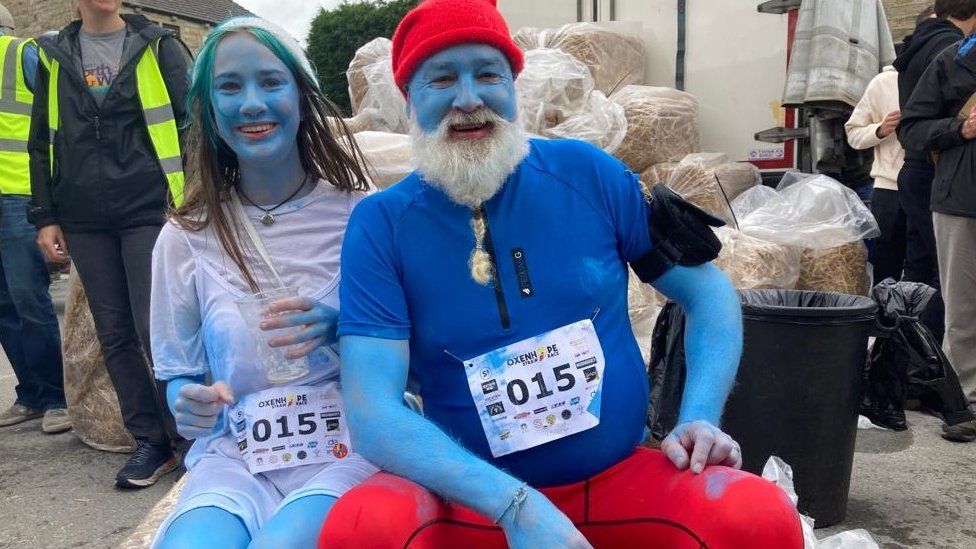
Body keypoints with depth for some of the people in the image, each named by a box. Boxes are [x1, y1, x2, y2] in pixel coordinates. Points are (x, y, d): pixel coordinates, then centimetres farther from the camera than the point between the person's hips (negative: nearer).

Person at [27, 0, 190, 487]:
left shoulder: (158, 46, 6)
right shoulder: (53, 56, 14)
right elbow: (41, 142, 15)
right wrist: (44, 217, 8)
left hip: (150, 211, -3)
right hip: (84, 222, 3)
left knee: (155, 328, -8)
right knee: (115, 334, 5)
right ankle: (151, 441, 15)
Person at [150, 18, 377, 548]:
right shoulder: (187, 238, 4)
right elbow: (179, 372, 13)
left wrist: (340, 331, -16)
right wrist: (189, 405, -10)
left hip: (350, 448, -1)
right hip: (235, 457, 2)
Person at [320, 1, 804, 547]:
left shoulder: (586, 173, -3)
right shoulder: (381, 225, -7)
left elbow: (709, 292, 6)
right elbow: (373, 410, -15)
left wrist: (699, 419, -9)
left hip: (623, 477, 1)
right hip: (474, 499, 0)